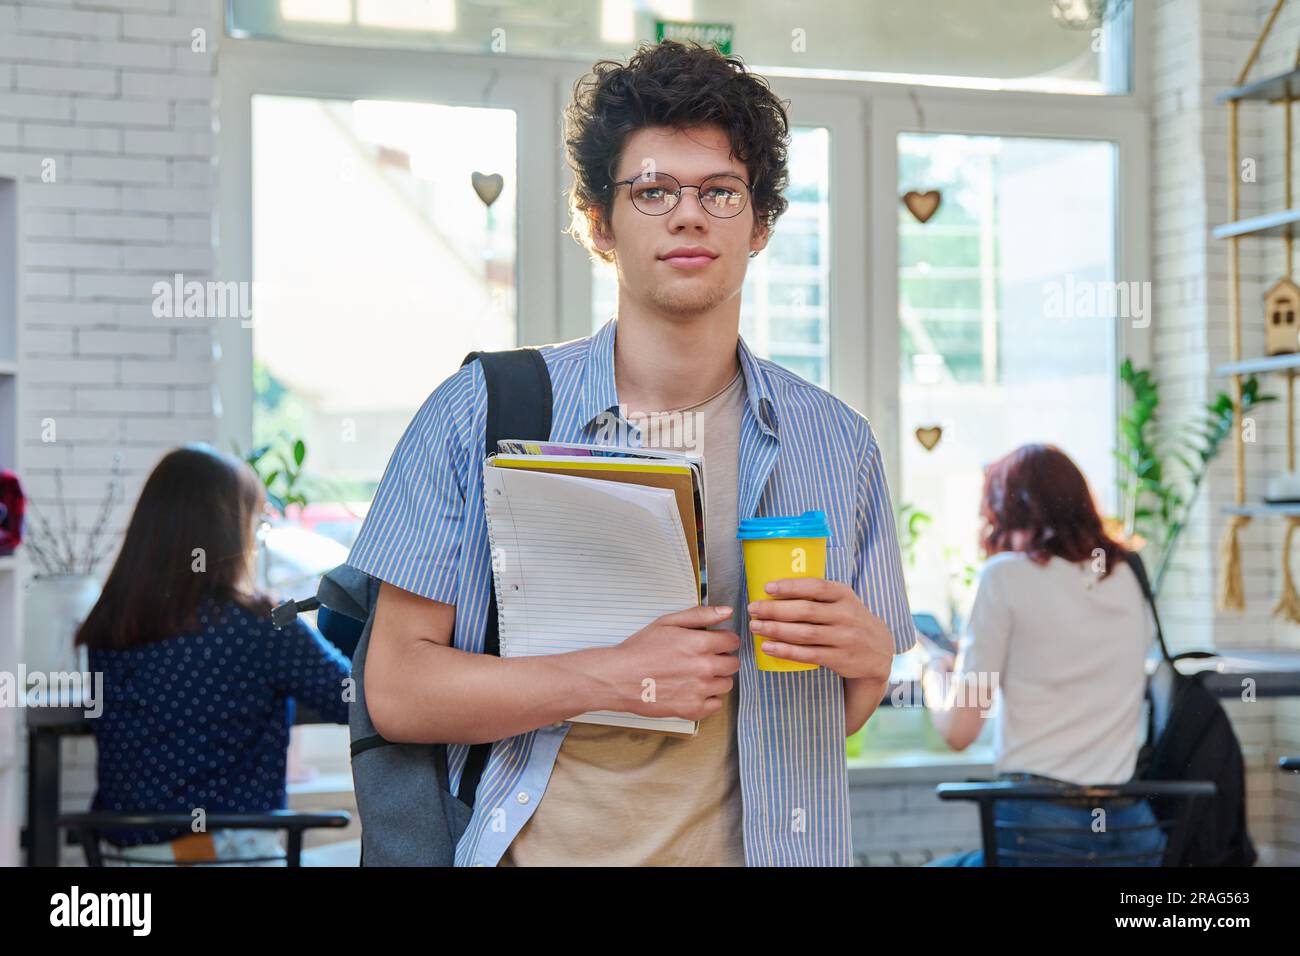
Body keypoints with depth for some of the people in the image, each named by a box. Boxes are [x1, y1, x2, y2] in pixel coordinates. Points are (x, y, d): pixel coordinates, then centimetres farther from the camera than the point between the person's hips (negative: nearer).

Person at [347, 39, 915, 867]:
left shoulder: (835, 443, 3)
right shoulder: (477, 417, -4)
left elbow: (841, 716, 11)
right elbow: (395, 690, -7)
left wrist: (870, 656, -11)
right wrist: (612, 677, -17)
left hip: (748, 846, 2)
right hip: (535, 845, -1)